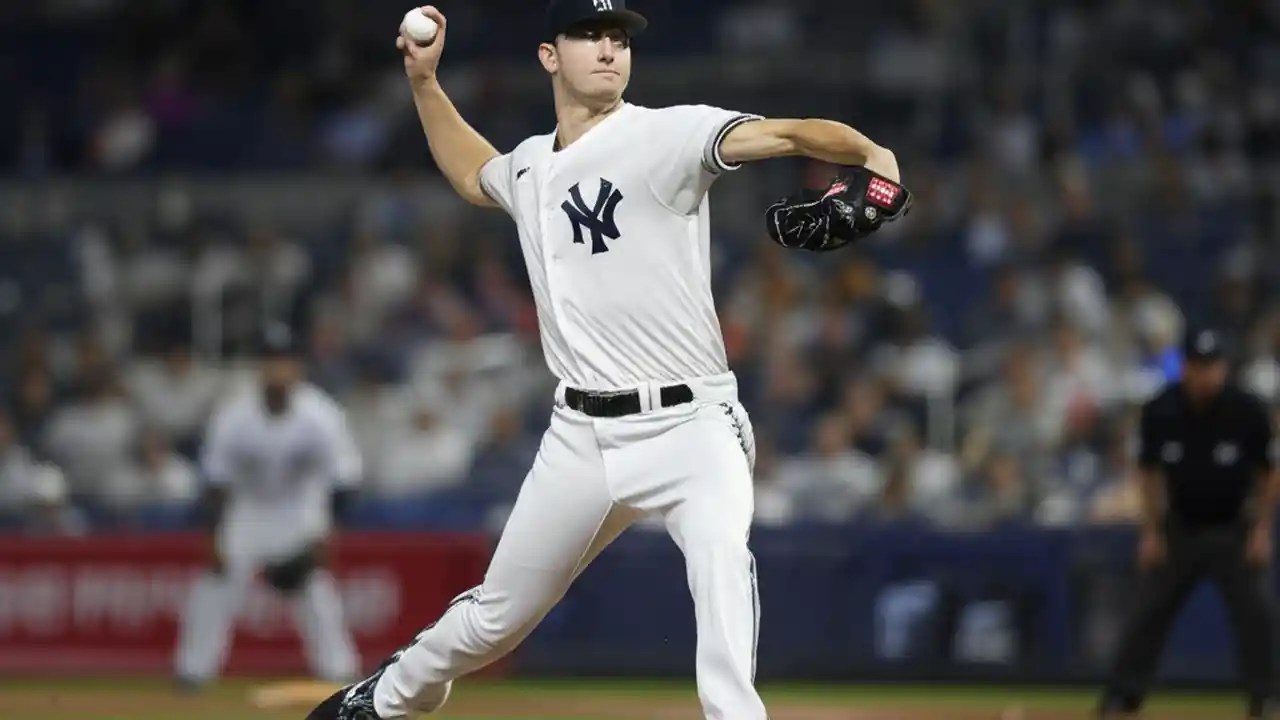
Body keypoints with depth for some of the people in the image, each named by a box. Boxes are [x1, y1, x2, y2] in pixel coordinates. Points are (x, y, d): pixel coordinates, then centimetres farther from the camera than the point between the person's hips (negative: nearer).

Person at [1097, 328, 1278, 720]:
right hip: (1179, 527, 1)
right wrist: (1151, 532, -1)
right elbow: (1150, 472, 1)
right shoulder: (1160, 412, -12)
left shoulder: (1247, 411, -16)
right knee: (1149, 610, 1)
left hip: (1234, 528, -1)